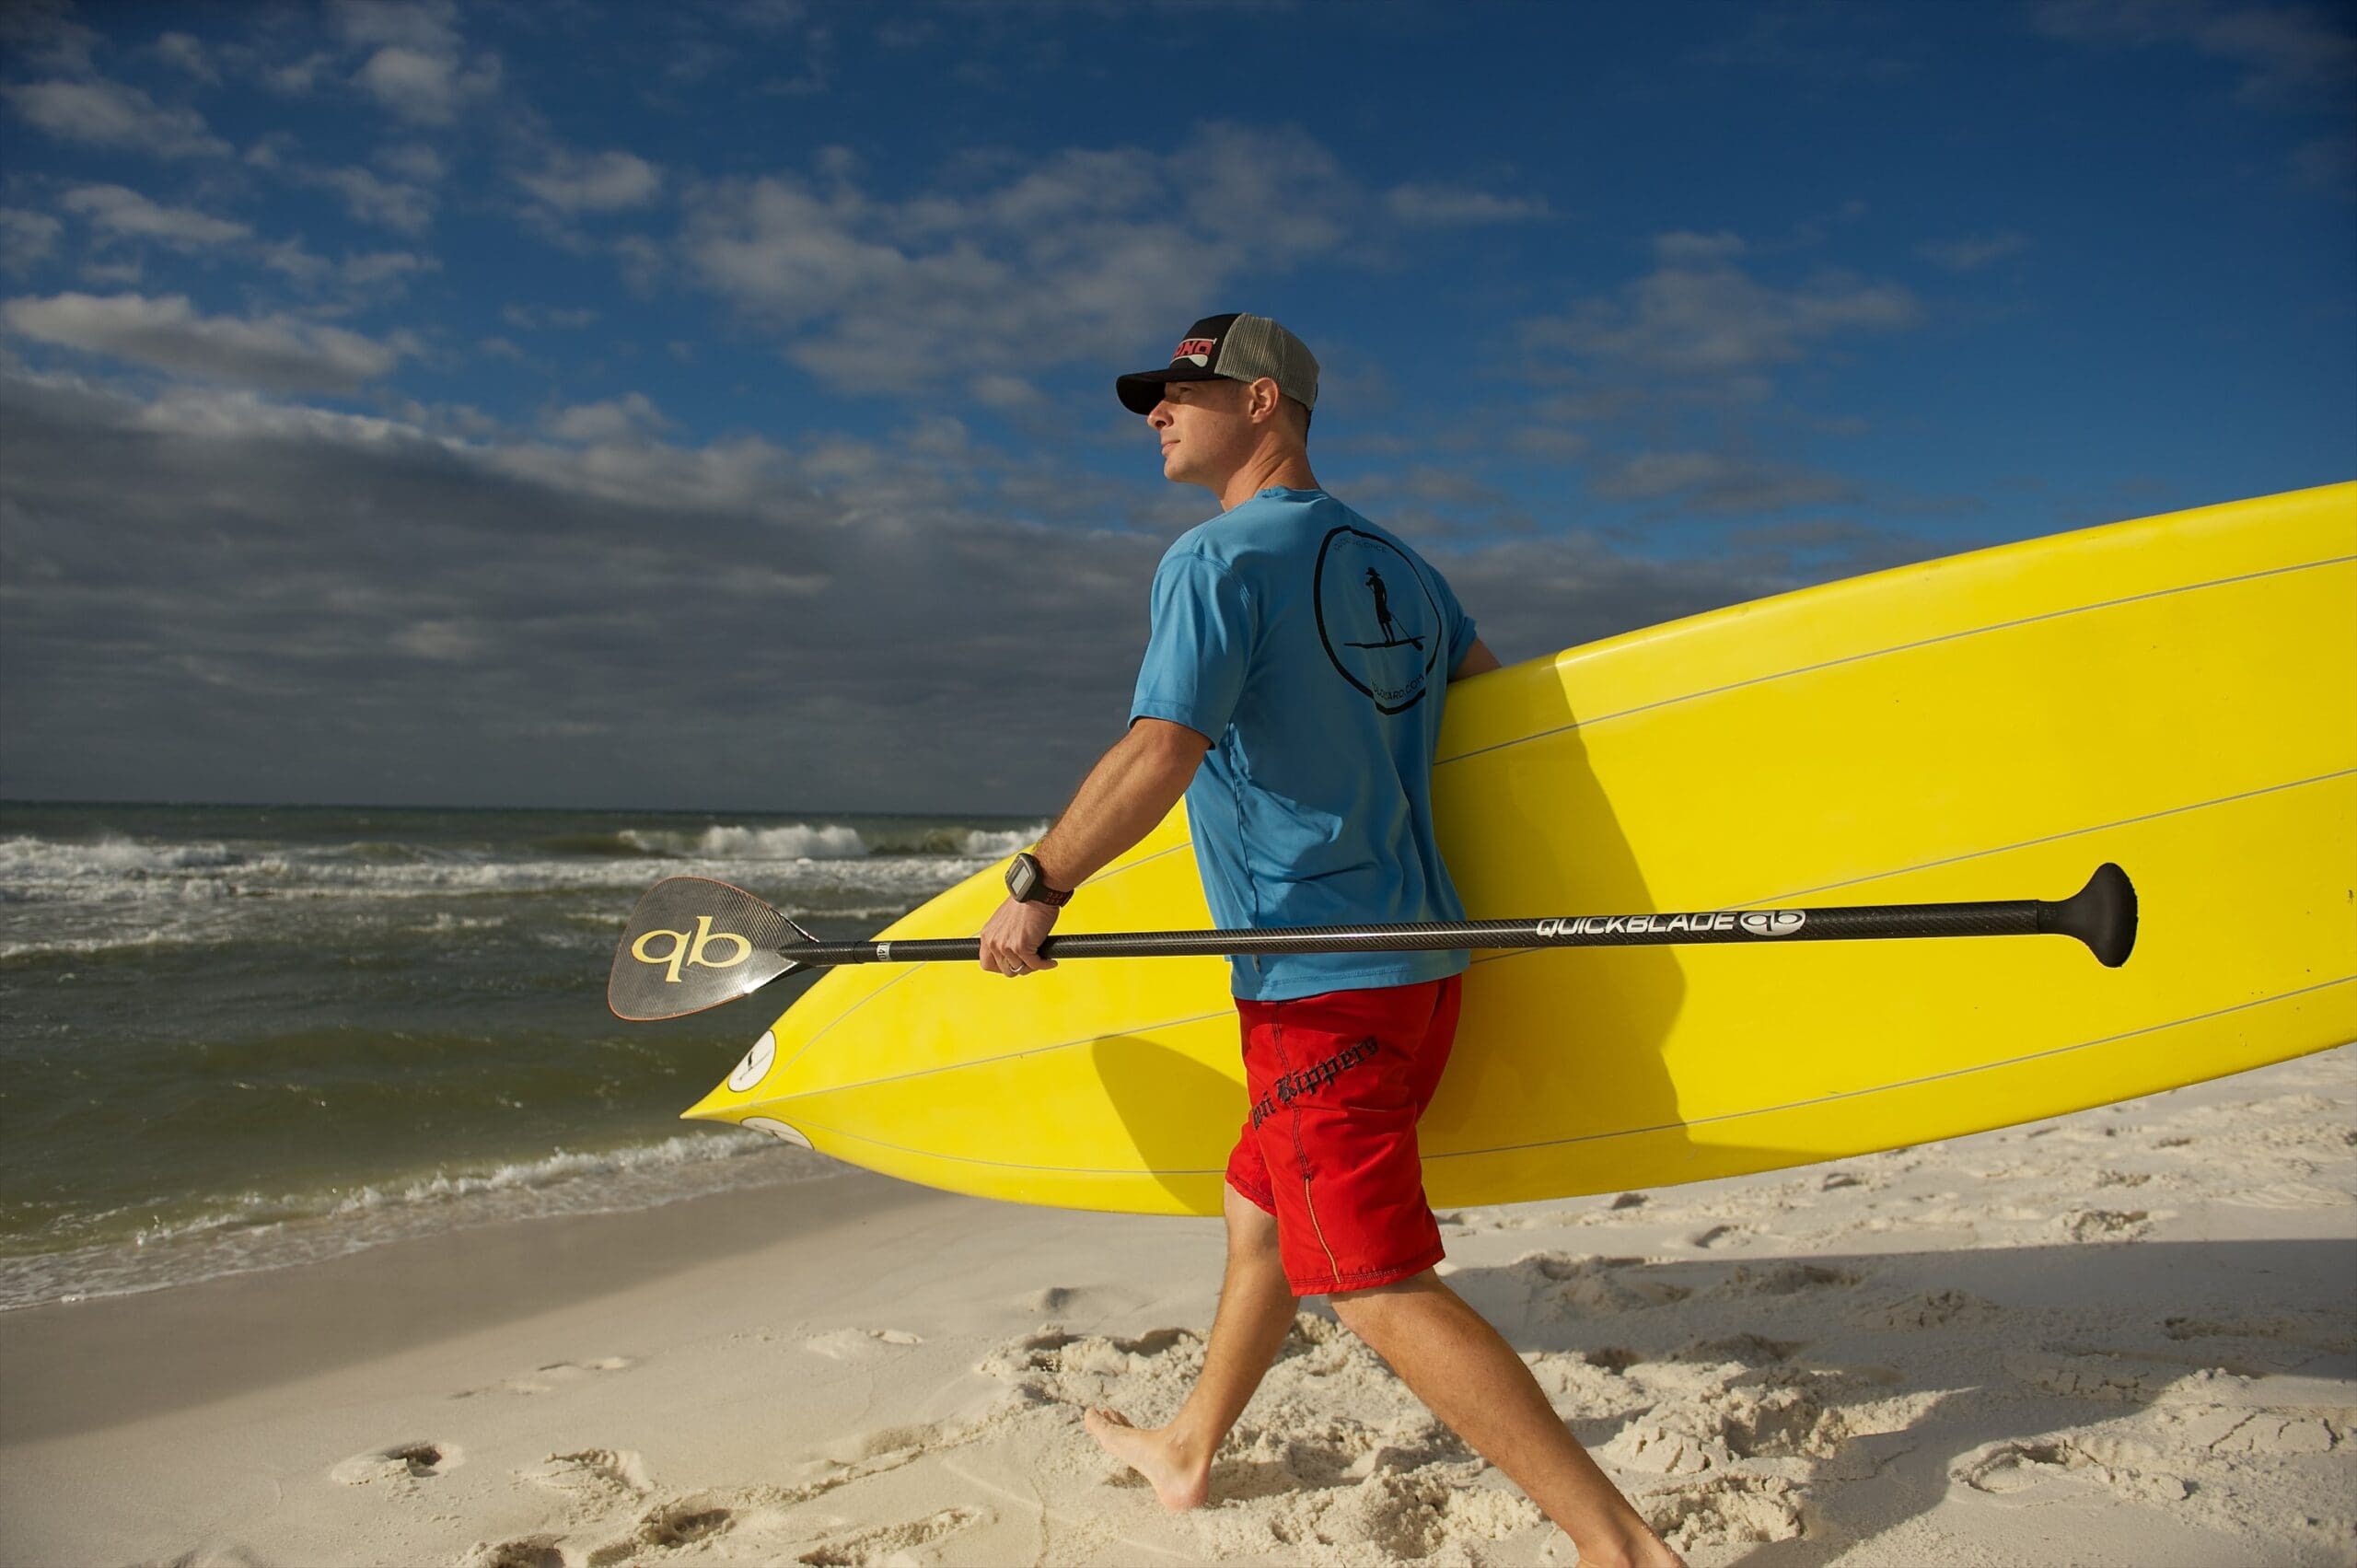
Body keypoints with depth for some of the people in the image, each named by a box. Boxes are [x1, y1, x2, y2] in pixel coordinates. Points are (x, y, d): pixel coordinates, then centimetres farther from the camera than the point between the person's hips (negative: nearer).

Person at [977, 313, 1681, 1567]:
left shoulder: (1216, 559, -12)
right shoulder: (1393, 563, 13)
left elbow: (1158, 756, -22)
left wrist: (1037, 888, -10)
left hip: (1321, 983, -9)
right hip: (1419, 960, 9)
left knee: (1380, 1290, -6)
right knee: (1259, 1210, 22)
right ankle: (1188, 1451, 39)